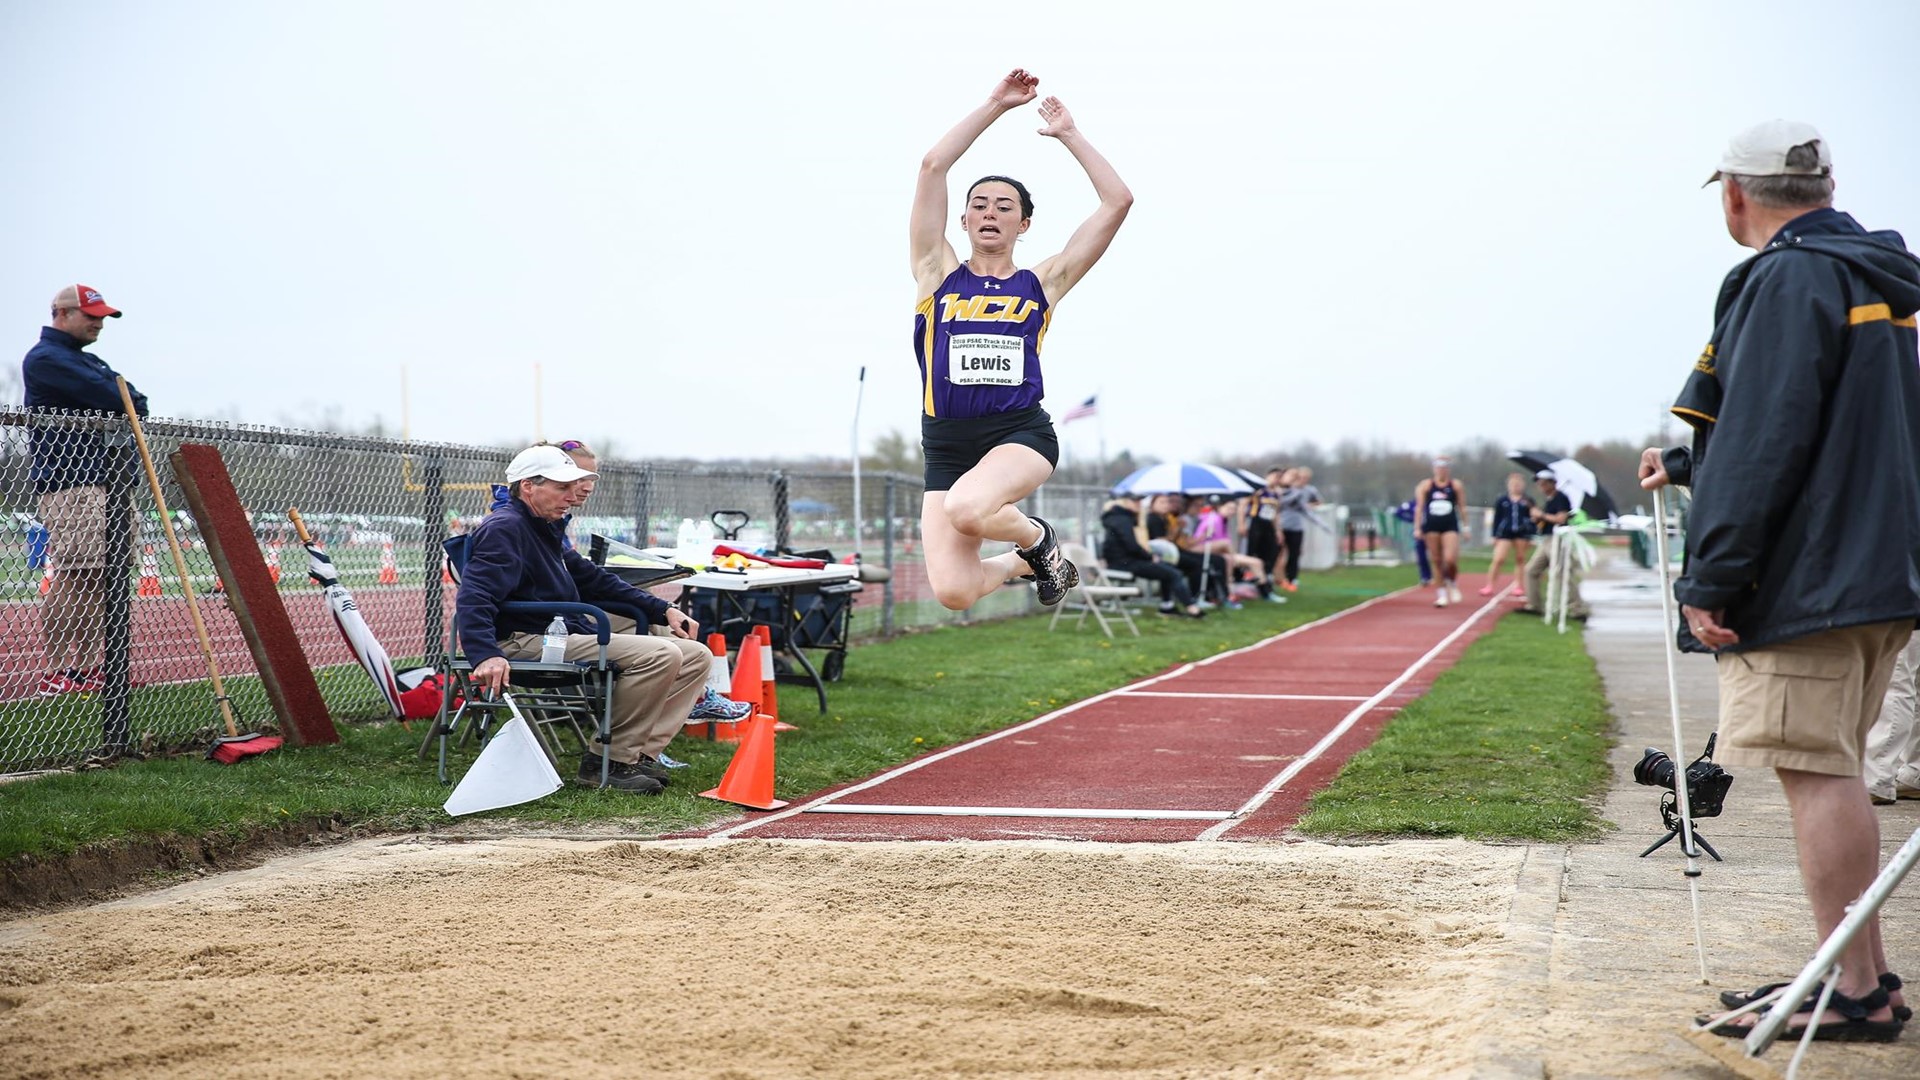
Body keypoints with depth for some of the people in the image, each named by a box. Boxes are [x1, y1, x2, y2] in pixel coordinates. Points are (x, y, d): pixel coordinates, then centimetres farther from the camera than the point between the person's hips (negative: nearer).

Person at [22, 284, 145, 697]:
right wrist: (129, 405, 3)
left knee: (102, 575, 7)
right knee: (72, 573, -13)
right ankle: (57, 672, -11)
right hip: (68, 485, -9)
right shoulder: (46, 358, -4)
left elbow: (133, 400, 17)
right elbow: (105, 394, -15)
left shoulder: (90, 361, 26)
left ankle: (90, 664, 10)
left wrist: (128, 406, -4)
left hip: (109, 482, 9)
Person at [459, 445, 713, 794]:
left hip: (568, 637, 11)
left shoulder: (544, 531, 24)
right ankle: (608, 760, -16)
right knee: (660, 655, -26)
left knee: (696, 656, 2)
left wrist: (663, 610, 23)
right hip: (529, 642, -11)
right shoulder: (505, 529, -8)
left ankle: (640, 753, -6)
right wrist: (486, 656, -37)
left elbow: (594, 580, 31)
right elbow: (474, 599, -21)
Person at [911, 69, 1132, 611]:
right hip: (946, 444, 2)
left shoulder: (1041, 282, 9)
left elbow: (1117, 201, 6)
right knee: (953, 593, -12)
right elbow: (932, 167, 2)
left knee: (965, 508, -34)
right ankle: (1025, 563, 23)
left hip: (1021, 434, -2)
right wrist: (995, 106, 4)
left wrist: (1069, 135, 11)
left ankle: (1037, 538, 1)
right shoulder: (938, 274, 9)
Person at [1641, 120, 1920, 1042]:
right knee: (1830, 773, 14)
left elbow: (1767, 442, -20)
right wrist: (1687, 466, 36)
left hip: (1808, 577, -10)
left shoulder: (1789, 279, -12)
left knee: (1816, 772, -8)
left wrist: (1711, 578, -18)